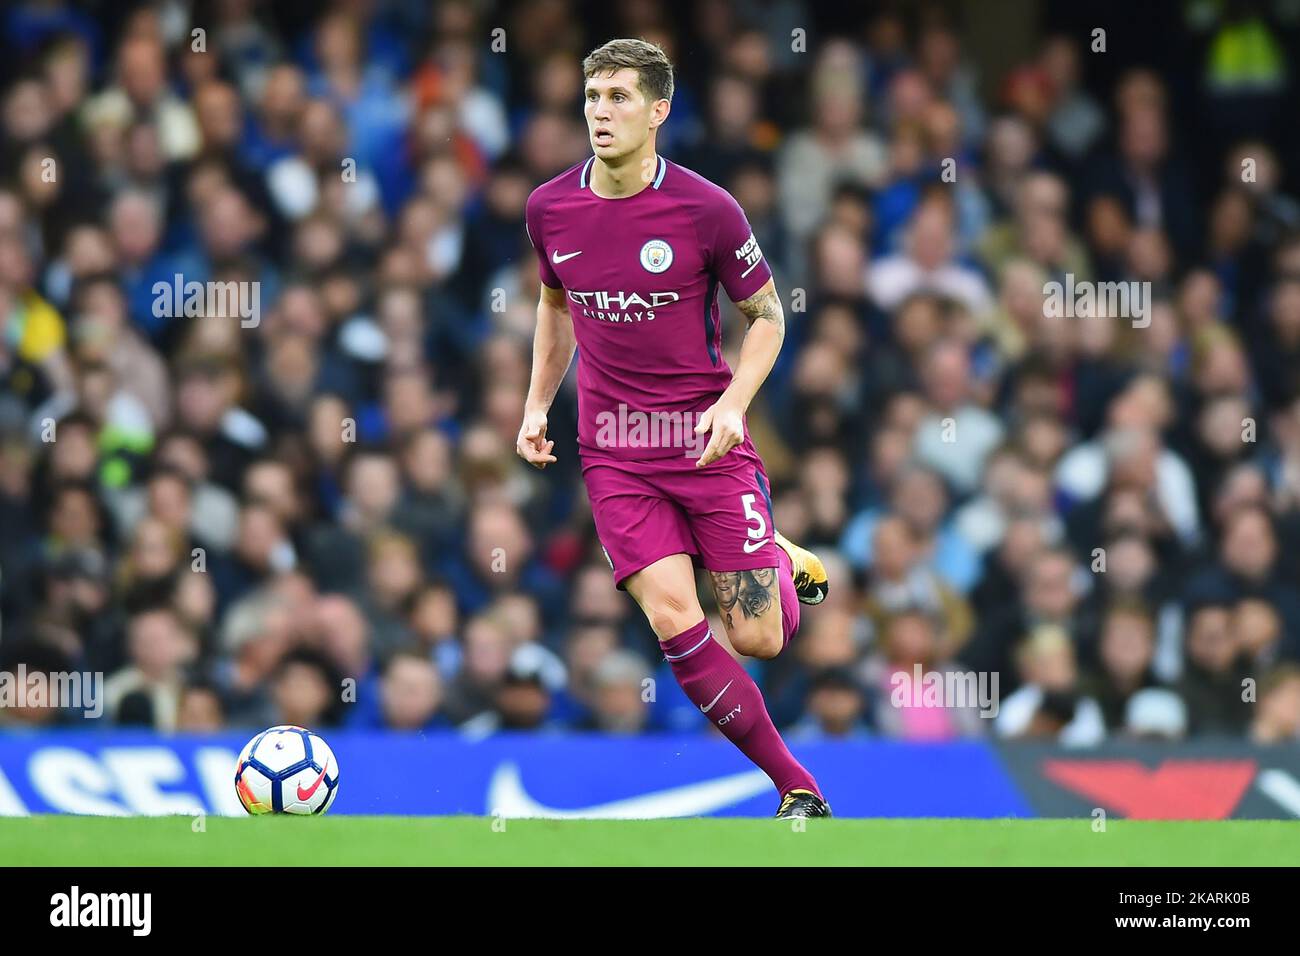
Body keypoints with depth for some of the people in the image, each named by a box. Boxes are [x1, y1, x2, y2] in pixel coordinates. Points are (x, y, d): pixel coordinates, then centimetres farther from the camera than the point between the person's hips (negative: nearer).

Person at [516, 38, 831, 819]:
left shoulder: (706, 210, -11)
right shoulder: (549, 210, -1)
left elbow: (767, 314, 1)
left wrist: (733, 403, -14)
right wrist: (537, 404, 11)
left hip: (707, 440, -2)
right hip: (615, 453, 2)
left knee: (758, 639, -3)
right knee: (674, 622, -16)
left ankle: (784, 559, 35)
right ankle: (797, 788, -5)